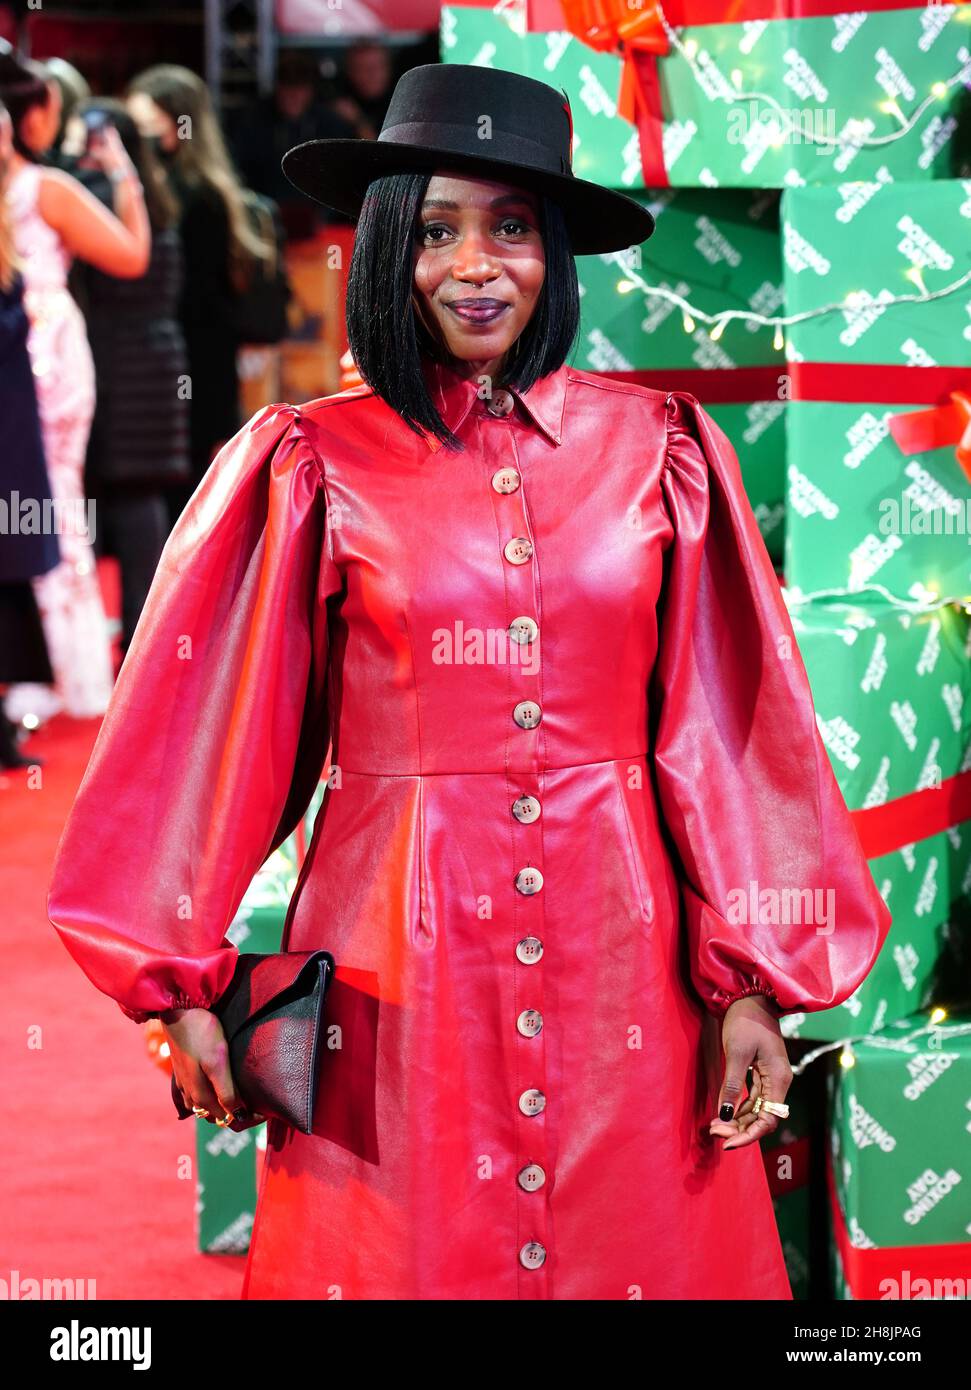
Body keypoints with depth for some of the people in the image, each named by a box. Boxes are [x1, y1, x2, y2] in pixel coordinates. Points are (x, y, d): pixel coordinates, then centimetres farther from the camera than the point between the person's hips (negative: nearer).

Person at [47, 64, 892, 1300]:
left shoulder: (657, 450, 4)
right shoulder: (312, 465, 0)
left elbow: (720, 726, 3)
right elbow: (220, 732, 1)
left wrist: (752, 983, -1)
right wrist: (184, 984, -2)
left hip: (617, 954, 2)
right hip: (397, 959, -1)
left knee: (643, 1254, 9)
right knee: (407, 1256, 7)